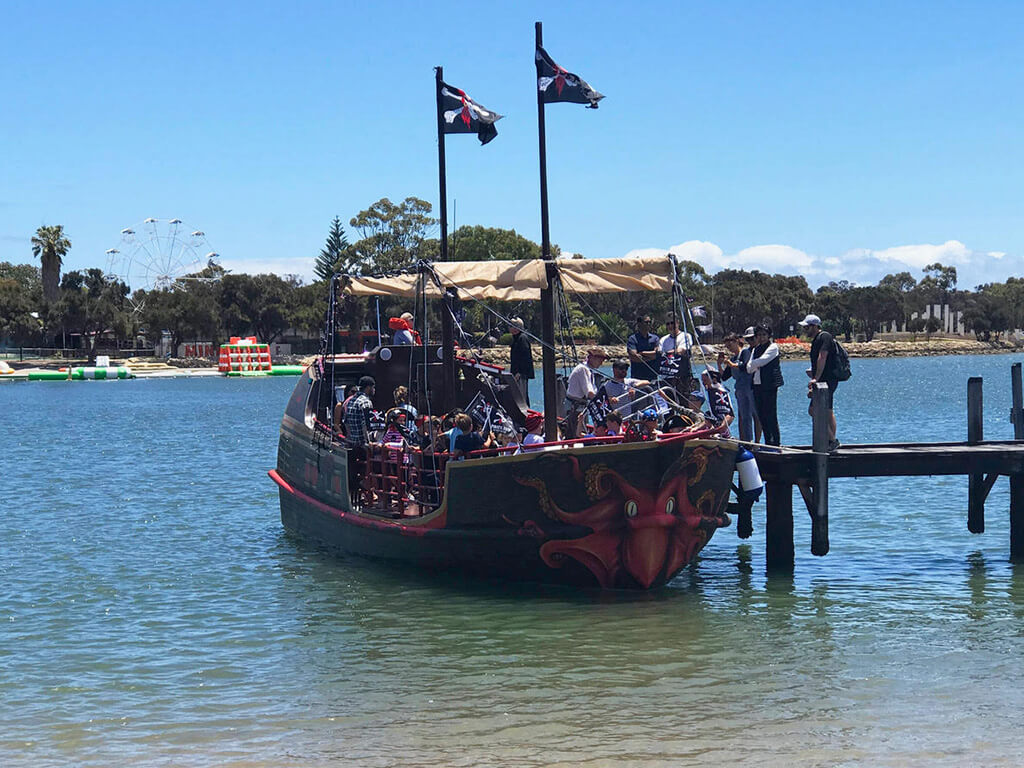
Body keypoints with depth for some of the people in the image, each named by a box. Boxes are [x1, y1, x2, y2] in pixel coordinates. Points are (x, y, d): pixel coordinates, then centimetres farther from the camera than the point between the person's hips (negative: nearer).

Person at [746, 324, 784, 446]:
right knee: (761, 415, 6)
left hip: (769, 384, -7)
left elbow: (762, 361, -13)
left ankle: (776, 442, -5)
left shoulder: (773, 347, 0)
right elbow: (749, 369, 11)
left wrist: (753, 364, 4)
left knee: (770, 414, -9)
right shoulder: (755, 350, 18)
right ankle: (768, 442, 13)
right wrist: (756, 365, -7)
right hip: (757, 384, 7)